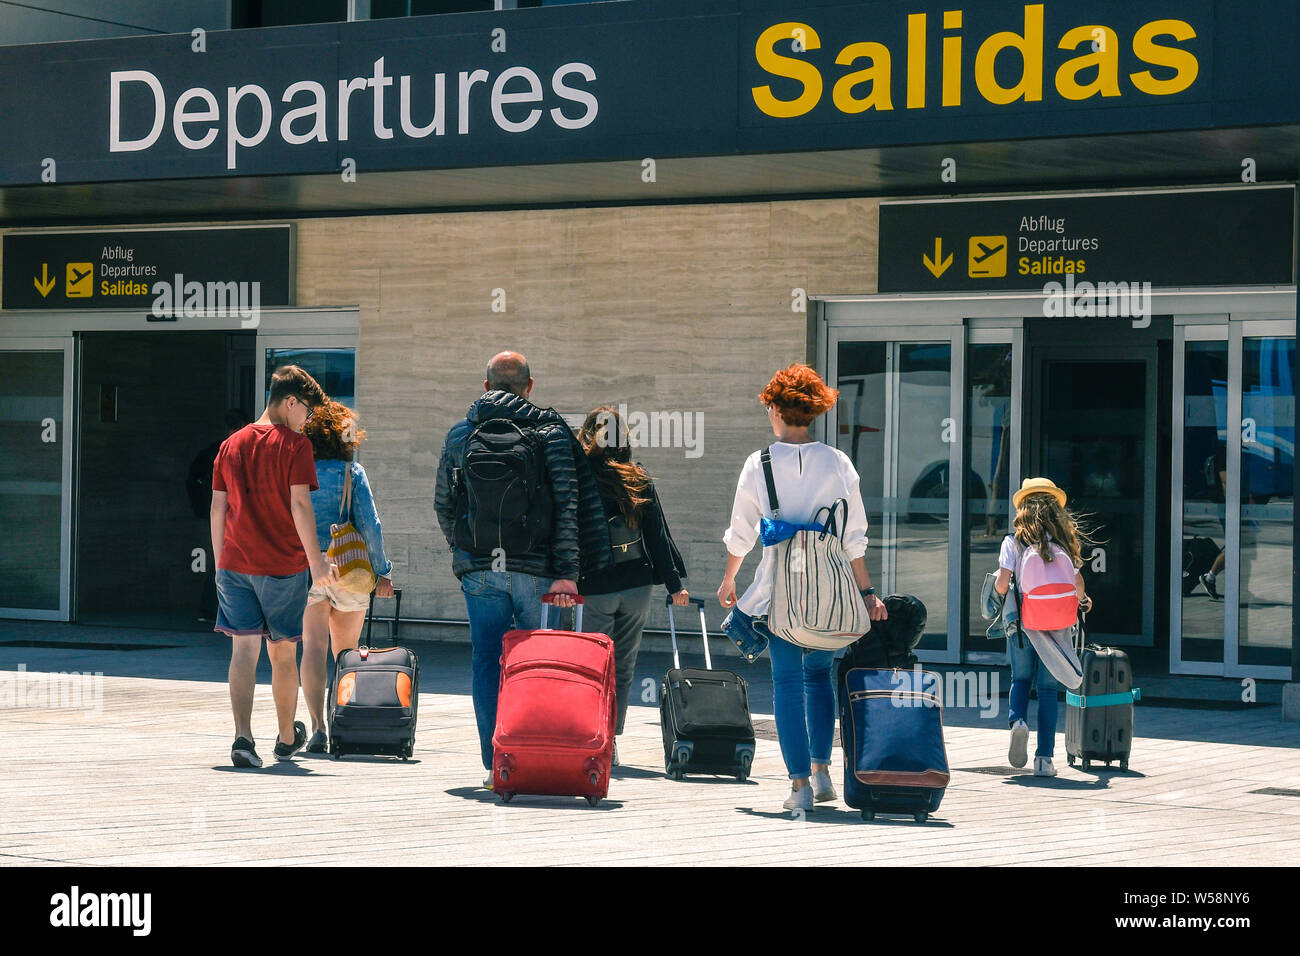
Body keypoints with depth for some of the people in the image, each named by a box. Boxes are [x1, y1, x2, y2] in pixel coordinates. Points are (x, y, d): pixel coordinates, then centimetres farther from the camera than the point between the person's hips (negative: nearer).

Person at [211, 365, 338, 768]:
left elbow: (218, 508, 11)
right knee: (283, 653, 11)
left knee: (243, 651, -1)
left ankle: (243, 738, -16)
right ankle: (287, 738, 26)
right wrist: (316, 561, -10)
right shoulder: (295, 445, -6)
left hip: (235, 564, 3)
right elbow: (299, 505, -12)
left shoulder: (231, 445, 10)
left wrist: (220, 563, 18)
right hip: (284, 565, -3)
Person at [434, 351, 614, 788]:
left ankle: (495, 763, 0)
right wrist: (567, 571, -11)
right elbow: (569, 504, -8)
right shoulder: (551, 430, 1)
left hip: (478, 569, 2)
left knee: (486, 661, 5)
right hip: (536, 568, -2)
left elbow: (443, 506, 15)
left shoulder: (460, 434, 9)